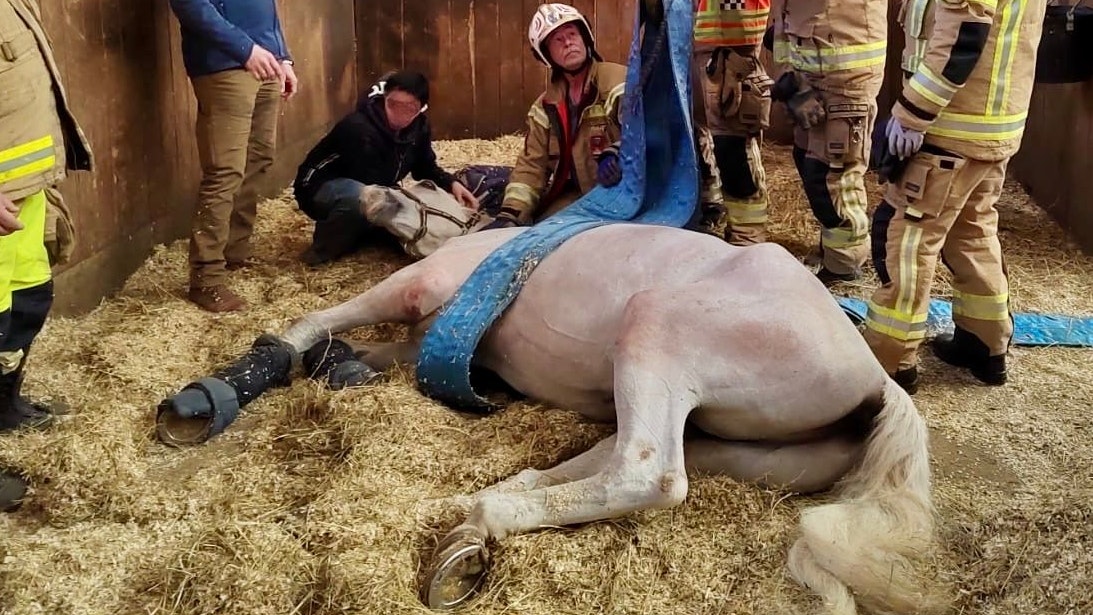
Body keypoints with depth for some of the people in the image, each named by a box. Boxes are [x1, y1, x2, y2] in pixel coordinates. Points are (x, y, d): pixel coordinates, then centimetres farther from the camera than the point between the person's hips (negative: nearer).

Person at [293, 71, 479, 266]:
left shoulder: (419, 126, -8)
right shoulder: (360, 129, -33)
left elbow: (425, 168, 6)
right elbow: (373, 187, -31)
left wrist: (451, 184, -14)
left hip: (373, 191, 8)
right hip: (320, 187, -8)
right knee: (362, 198, -41)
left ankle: (355, 232, 10)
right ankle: (324, 248, -15)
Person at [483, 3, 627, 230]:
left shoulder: (618, 80, -8)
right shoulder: (546, 106, 11)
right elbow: (532, 164, 8)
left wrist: (617, 154, -39)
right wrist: (510, 213, -5)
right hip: (576, 196, 6)